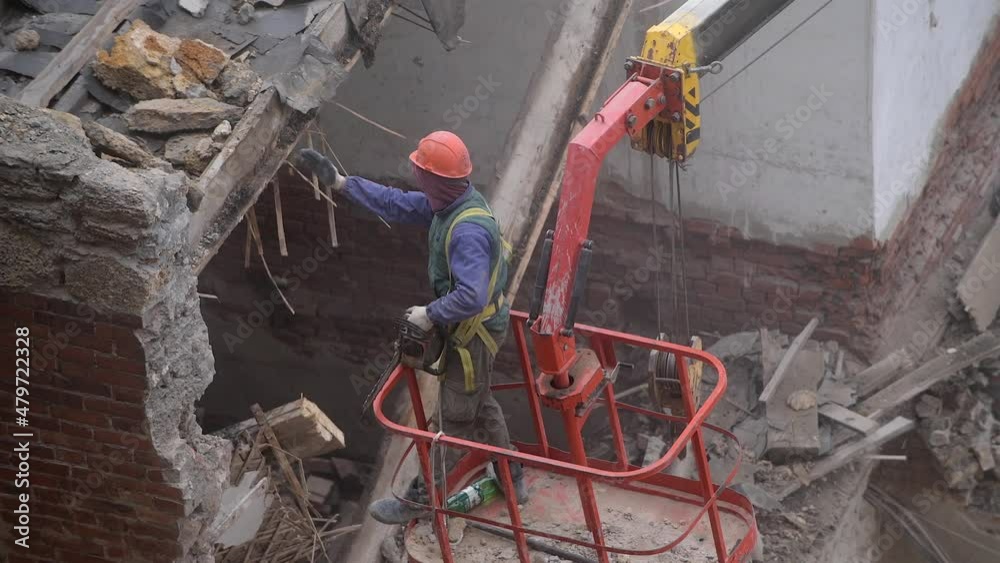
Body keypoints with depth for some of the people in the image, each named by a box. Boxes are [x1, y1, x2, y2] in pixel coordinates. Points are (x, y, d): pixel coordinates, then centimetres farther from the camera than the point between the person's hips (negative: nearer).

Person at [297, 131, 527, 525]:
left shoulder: (468, 230, -34)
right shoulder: (450, 201, -3)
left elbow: (470, 297, -40)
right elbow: (395, 204, 7)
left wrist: (431, 315, -25)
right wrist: (339, 181, 5)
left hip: (475, 332, -10)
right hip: (474, 325, 10)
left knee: (453, 419, 7)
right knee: (481, 405, 25)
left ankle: (420, 498, 22)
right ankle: (512, 481, 40)